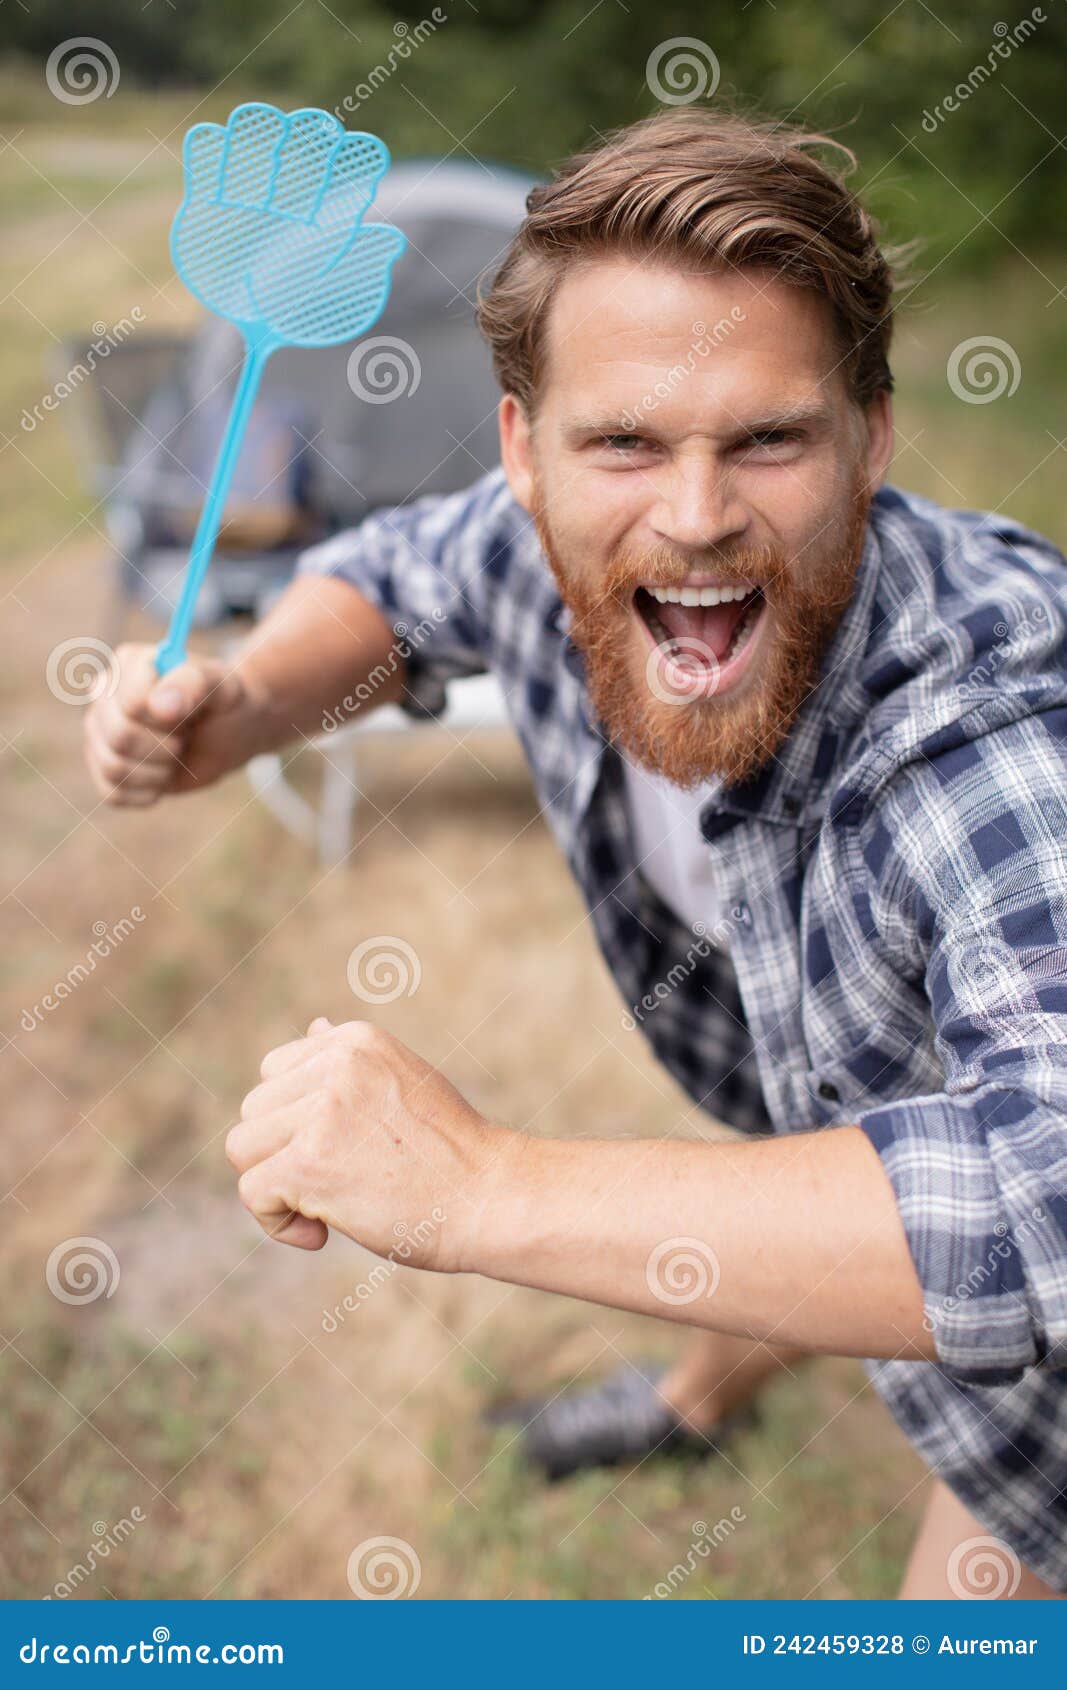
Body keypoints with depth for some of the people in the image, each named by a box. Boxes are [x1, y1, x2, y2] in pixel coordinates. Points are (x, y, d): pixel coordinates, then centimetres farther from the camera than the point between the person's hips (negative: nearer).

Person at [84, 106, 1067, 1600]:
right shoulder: (546, 544, -24)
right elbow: (393, 580, 1)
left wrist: (494, 1188, -60)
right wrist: (242, 708, -22)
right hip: (824, 1095, 6)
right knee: (770, 1252, 35)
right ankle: (704, 1402, 70)